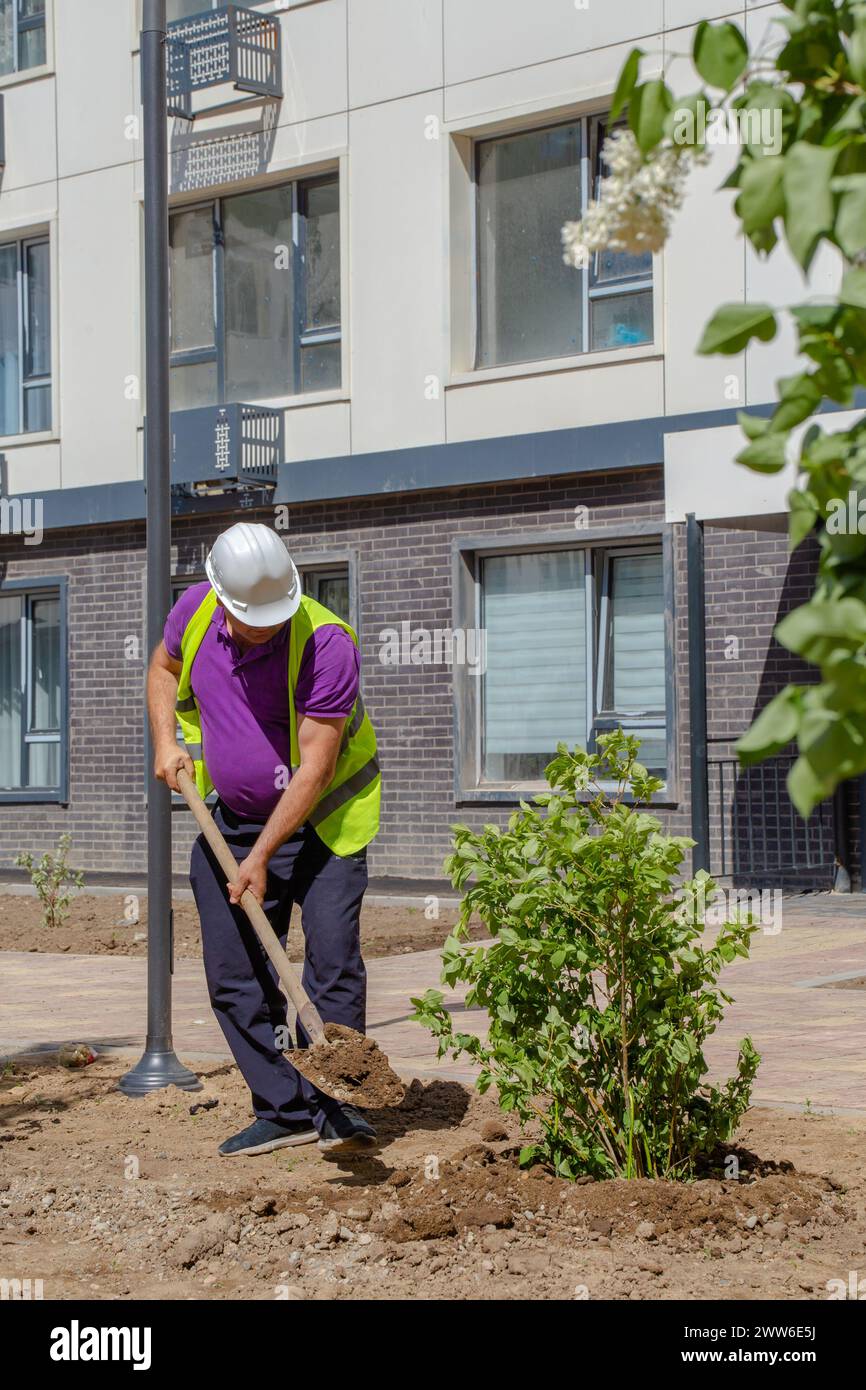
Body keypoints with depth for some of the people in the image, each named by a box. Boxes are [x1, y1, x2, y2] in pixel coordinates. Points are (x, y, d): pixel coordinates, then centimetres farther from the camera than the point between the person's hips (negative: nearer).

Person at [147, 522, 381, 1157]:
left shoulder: (327, 643, -24)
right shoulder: (196, 610, -7)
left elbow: (314, 769, -24)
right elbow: (164, 668, 17)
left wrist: (261, 858, -23)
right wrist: (165, 741, 0)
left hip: (322, 822, -5)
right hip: (233, 819, 5)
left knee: (332, 956, -16)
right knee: (234, 975, 2)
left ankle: (337, 1107, -6)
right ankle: (286, 1109, 10)